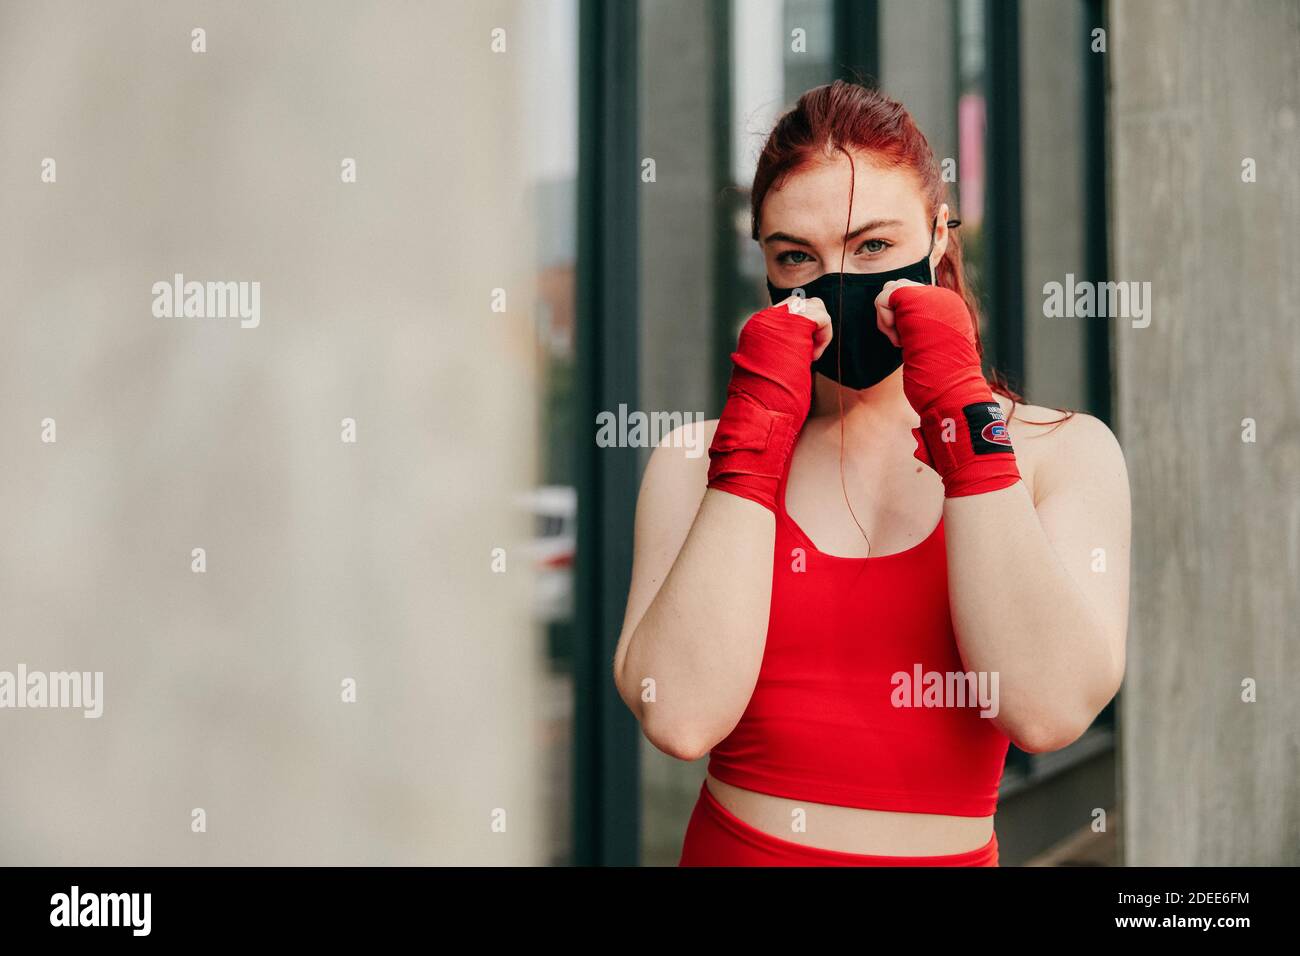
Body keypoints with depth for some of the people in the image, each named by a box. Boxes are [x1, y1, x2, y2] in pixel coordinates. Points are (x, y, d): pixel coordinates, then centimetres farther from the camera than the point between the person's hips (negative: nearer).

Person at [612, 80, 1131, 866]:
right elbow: (681, 717, -17)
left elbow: (1047, 712, -17)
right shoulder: (696, 458, -3)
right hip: (734, 845, 0)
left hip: (949, 851, 0)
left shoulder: (1064, 451, -3)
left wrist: (965, 417, -16)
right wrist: (757, 431, -16)